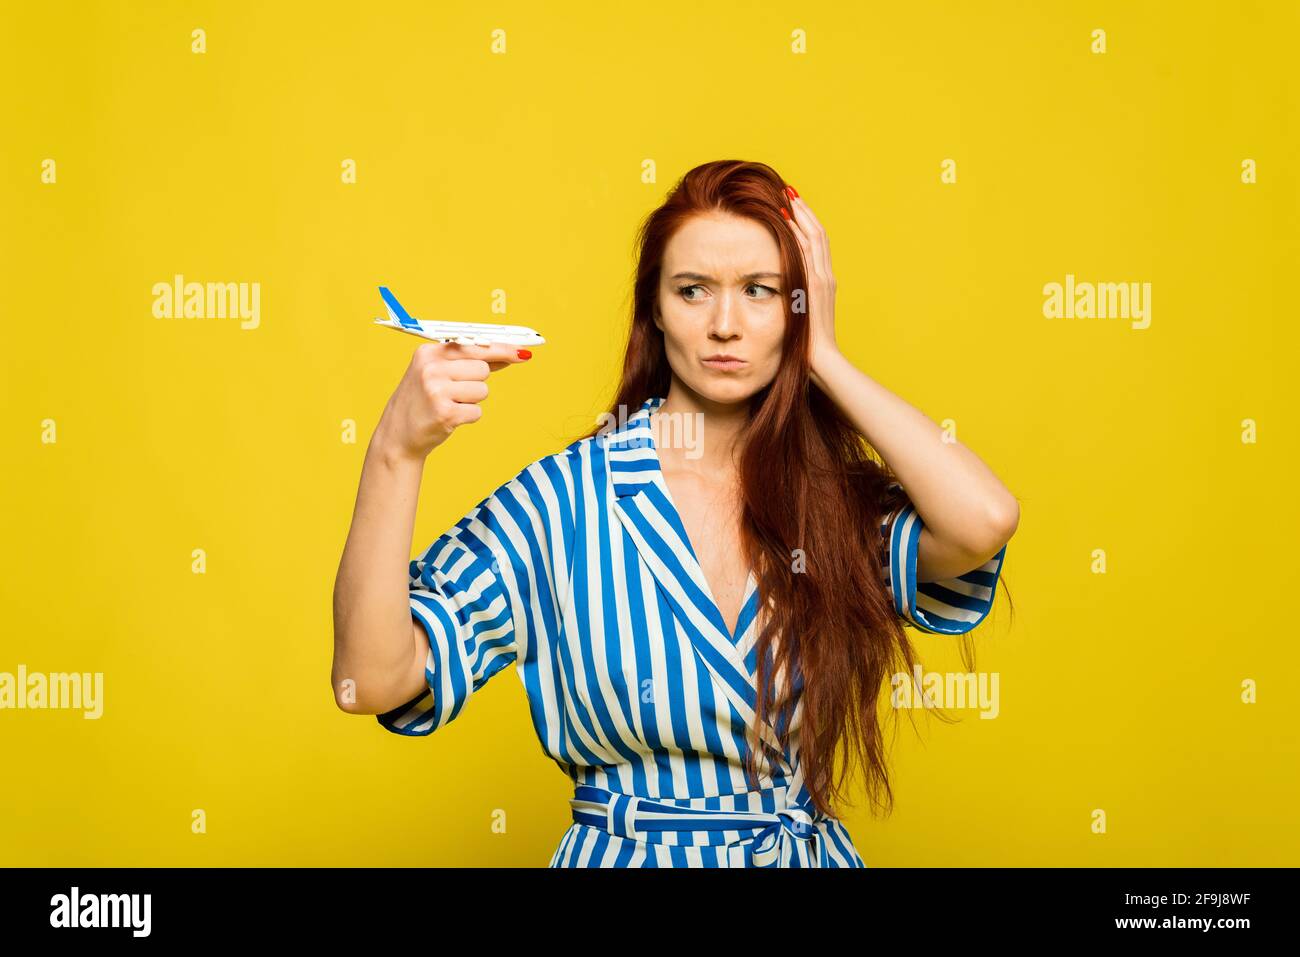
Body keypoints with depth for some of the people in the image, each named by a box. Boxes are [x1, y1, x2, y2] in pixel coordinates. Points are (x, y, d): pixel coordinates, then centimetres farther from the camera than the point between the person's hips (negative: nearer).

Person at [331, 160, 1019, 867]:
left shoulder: (840, 501, 1)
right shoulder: (566, 496, -6)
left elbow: (985, 520, -20)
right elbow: (370, 679, -14)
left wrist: (824, 358, -9)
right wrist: (396, 450, -26)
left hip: (809, 851, 2)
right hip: (617, 850, -2)